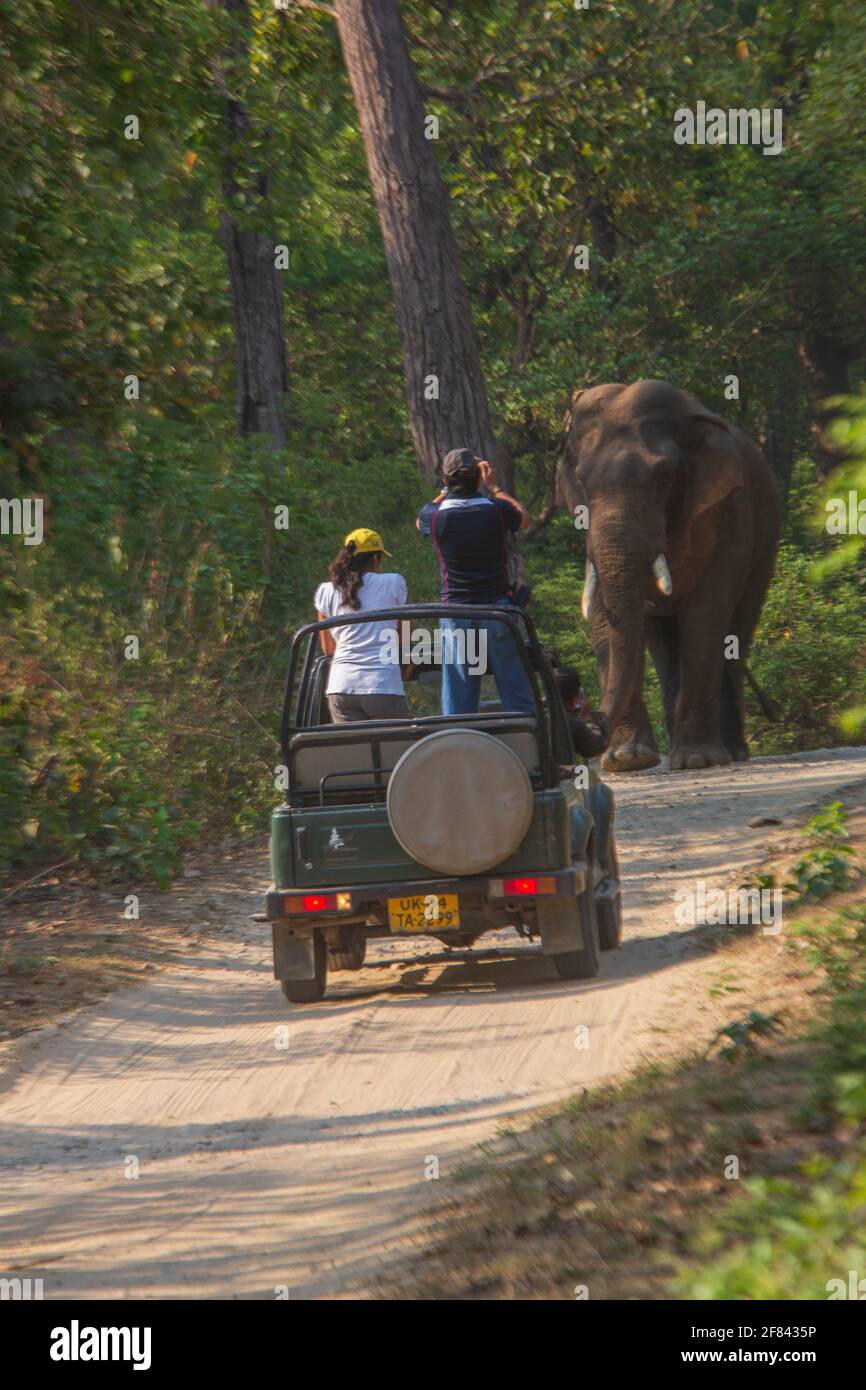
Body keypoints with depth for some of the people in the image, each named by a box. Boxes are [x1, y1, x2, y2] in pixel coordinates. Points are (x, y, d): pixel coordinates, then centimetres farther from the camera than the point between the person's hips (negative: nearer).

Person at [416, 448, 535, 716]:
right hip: (498, 609, 0)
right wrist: (494, 487, 26)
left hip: (455, 615, 0)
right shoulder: (496, 511, -5)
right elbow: (524, 518, 19)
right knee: (517, 699, 3)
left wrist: (449, 490, 27)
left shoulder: (436, 516, -5)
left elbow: (420, 522, 22)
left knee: (457, 706, 2)